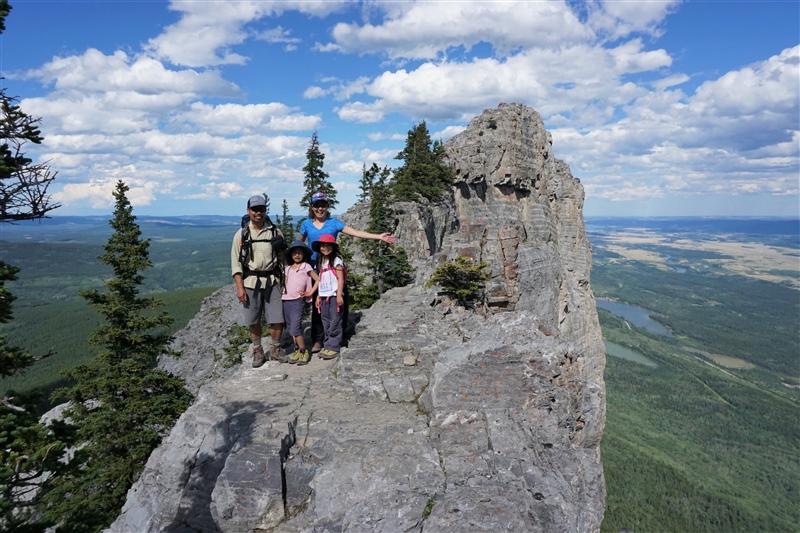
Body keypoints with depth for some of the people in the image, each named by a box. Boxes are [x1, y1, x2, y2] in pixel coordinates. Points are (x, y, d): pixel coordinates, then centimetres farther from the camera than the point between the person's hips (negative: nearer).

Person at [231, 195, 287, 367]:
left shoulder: (275, 232, 2)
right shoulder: (242, 234, 0)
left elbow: (282, 258, 7)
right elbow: (236, 262, -2)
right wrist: (239, 287, -8)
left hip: (272, 280, 0)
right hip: (250, 282, 0)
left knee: (277, 319, 0)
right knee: (253, 320, 8)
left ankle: (275, 349, 20)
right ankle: (258, 352, 24)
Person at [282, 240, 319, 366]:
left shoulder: (306, 267, 0)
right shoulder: (287, 268, 15)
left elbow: (318, 280, -2)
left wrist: (310, 293, -6)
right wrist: (282, 293, 4)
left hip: (298, 301, -6)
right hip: (286, 301, 6)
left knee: (295, 328, -13)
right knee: (291, 328, 10)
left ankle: (304, 352, -2)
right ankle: (297, 350, 20)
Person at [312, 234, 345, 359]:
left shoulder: (336, 260, -4)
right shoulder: (321, 262, 16)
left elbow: (341, 279, -9)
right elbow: (321, 280, 17)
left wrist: (339, 295, -15)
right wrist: (318, 296, 14)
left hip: (334, 296, -7)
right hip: (324, 296, 7)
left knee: (335, 322, -3)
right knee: (326, 323, 9)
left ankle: (334, 347, 1)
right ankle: (327, 345, 16)